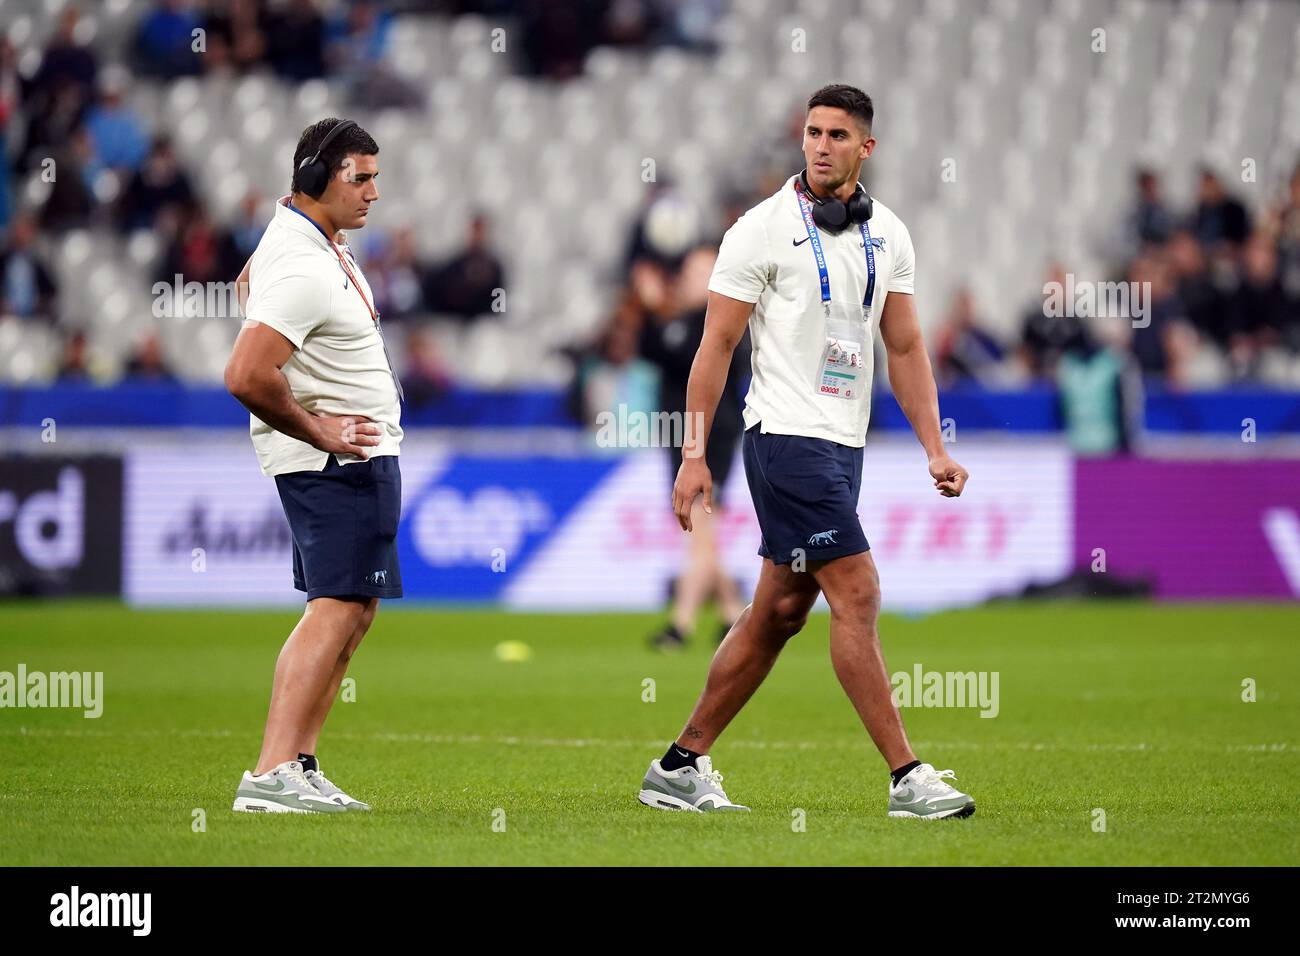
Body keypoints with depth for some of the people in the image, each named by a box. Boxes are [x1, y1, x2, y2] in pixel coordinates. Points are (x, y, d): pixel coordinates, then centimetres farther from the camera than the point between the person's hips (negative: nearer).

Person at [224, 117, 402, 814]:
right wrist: (316, 429, -18)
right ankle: (272, 776, -23)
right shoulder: (305, 272, -23)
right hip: (338, 460, -11)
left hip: (356, 452, 11)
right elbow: (245, 377, -31)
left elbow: (250, 281, 33)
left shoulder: (298, 231, 10)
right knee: (338, 610, -16)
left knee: (353, 610, 12)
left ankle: (297, 765, 11)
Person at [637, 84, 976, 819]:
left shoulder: (888, 234, 10)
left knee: (779, 613, 9)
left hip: (845, 443, 7)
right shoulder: (764, 229, -7)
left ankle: (681, 766, 17)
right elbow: (717, 345, -6)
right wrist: (695, 454, -9)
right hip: (787, 435, -7)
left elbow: (905, 347, 15)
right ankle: (908, 778, -11)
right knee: (857, 594, -13)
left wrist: (935, 448, 7)